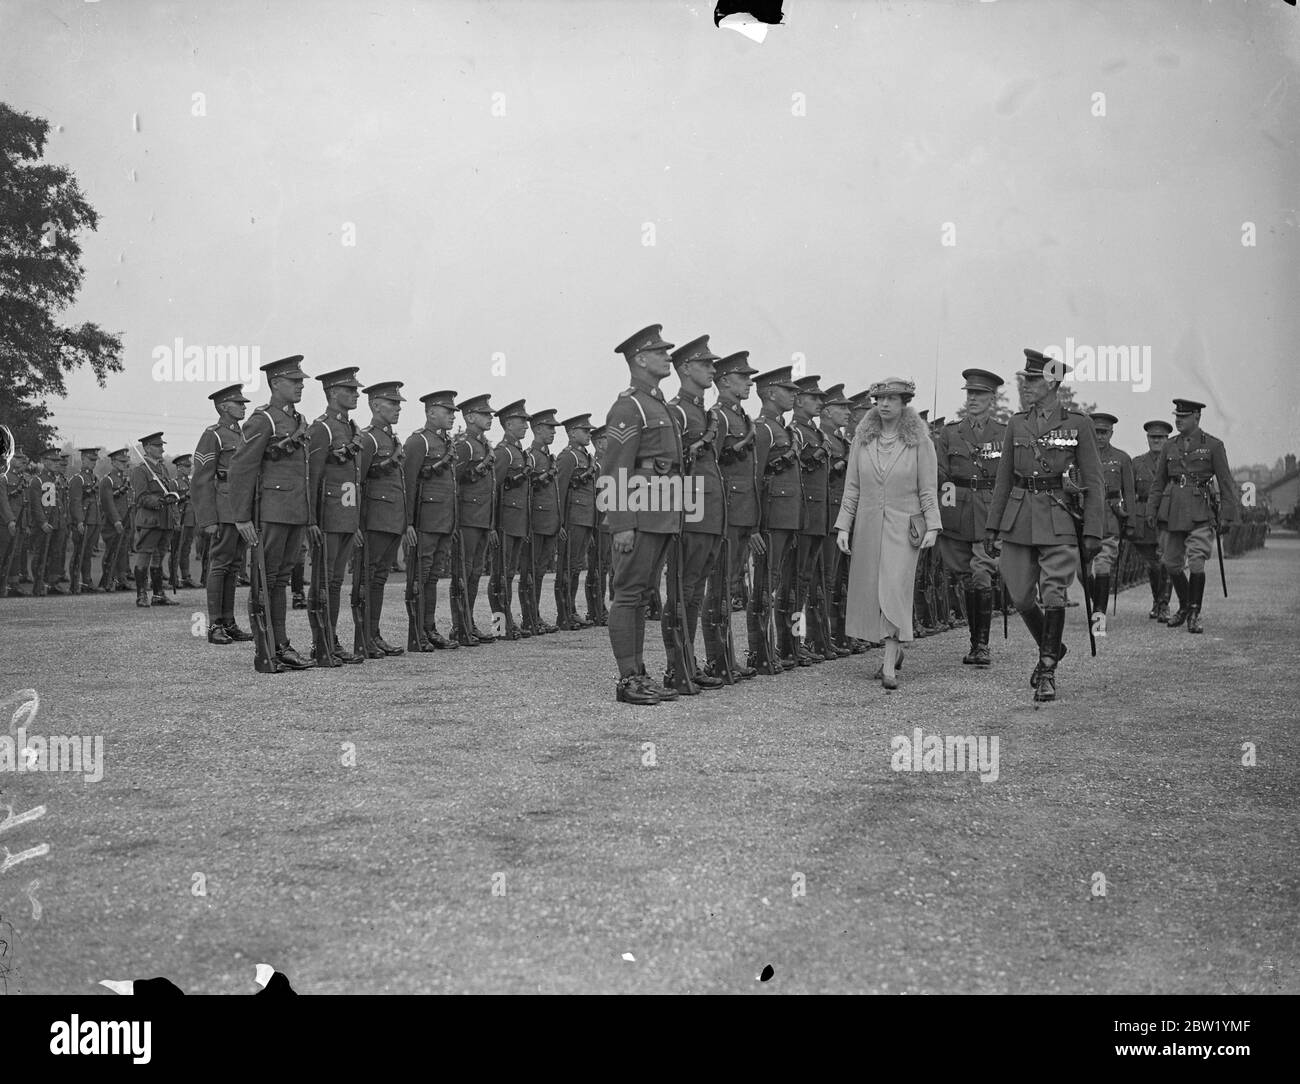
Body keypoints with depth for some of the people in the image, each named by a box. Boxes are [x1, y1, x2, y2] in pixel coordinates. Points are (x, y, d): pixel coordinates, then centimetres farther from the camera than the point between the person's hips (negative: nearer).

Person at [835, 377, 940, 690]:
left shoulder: (919, 440, -2)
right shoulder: (862, 439, 5)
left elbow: (928, 488, -2)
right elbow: (852, 487, 7)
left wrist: (932, 526, -9)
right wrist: (843, 526, 2)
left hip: (903, 526, -4)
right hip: (868, 524, 4)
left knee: (895, 589, -12)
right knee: (870, 591, 7)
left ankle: (889, 666, -13)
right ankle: (894, 649, 27)